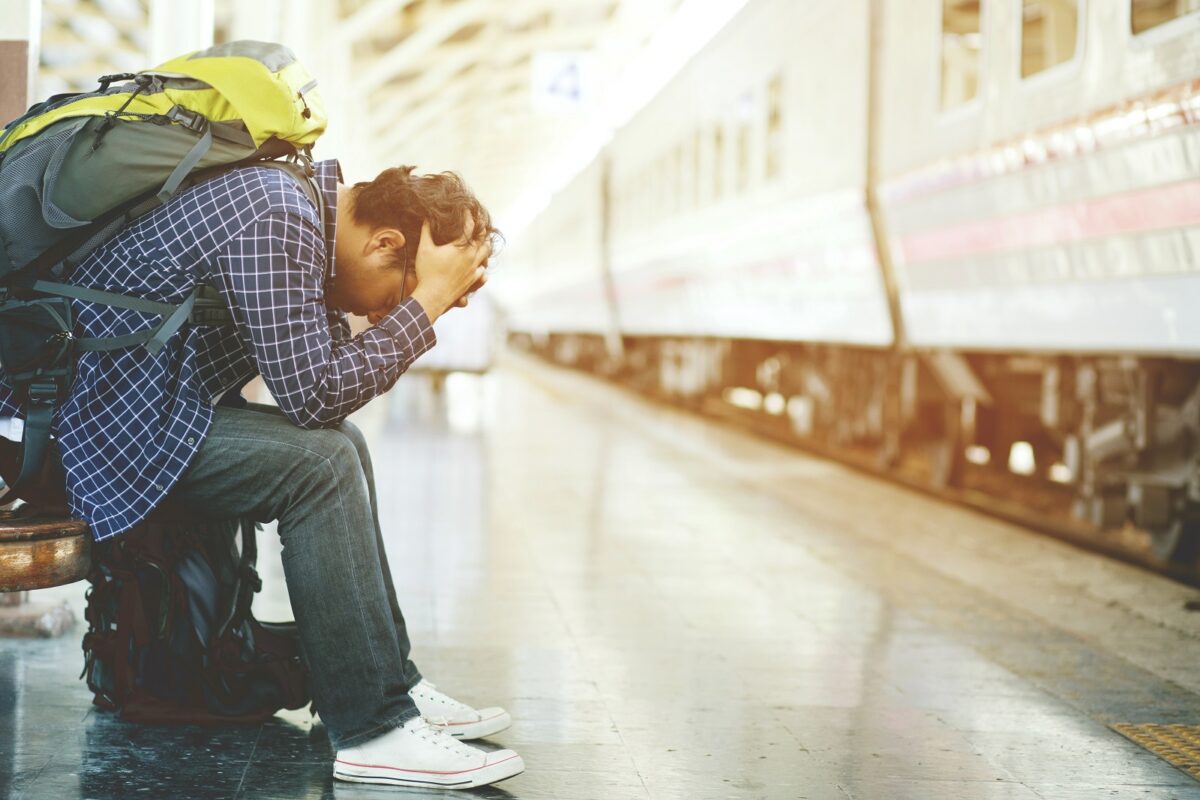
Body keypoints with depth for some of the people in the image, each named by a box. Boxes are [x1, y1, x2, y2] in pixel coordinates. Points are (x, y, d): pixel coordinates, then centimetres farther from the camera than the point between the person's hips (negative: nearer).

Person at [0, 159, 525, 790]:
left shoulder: (303, 197, 7)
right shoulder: (275, 222, -24)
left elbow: (331, 364, 9)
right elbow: (312, 396, -25)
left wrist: (430, 296, -3)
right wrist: (428, 300, -20)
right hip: (105, 418, -11)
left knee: (342, 447, 12)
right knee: (318, 464, -22)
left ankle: (393, 683, 14)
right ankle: (373, 731, -17)